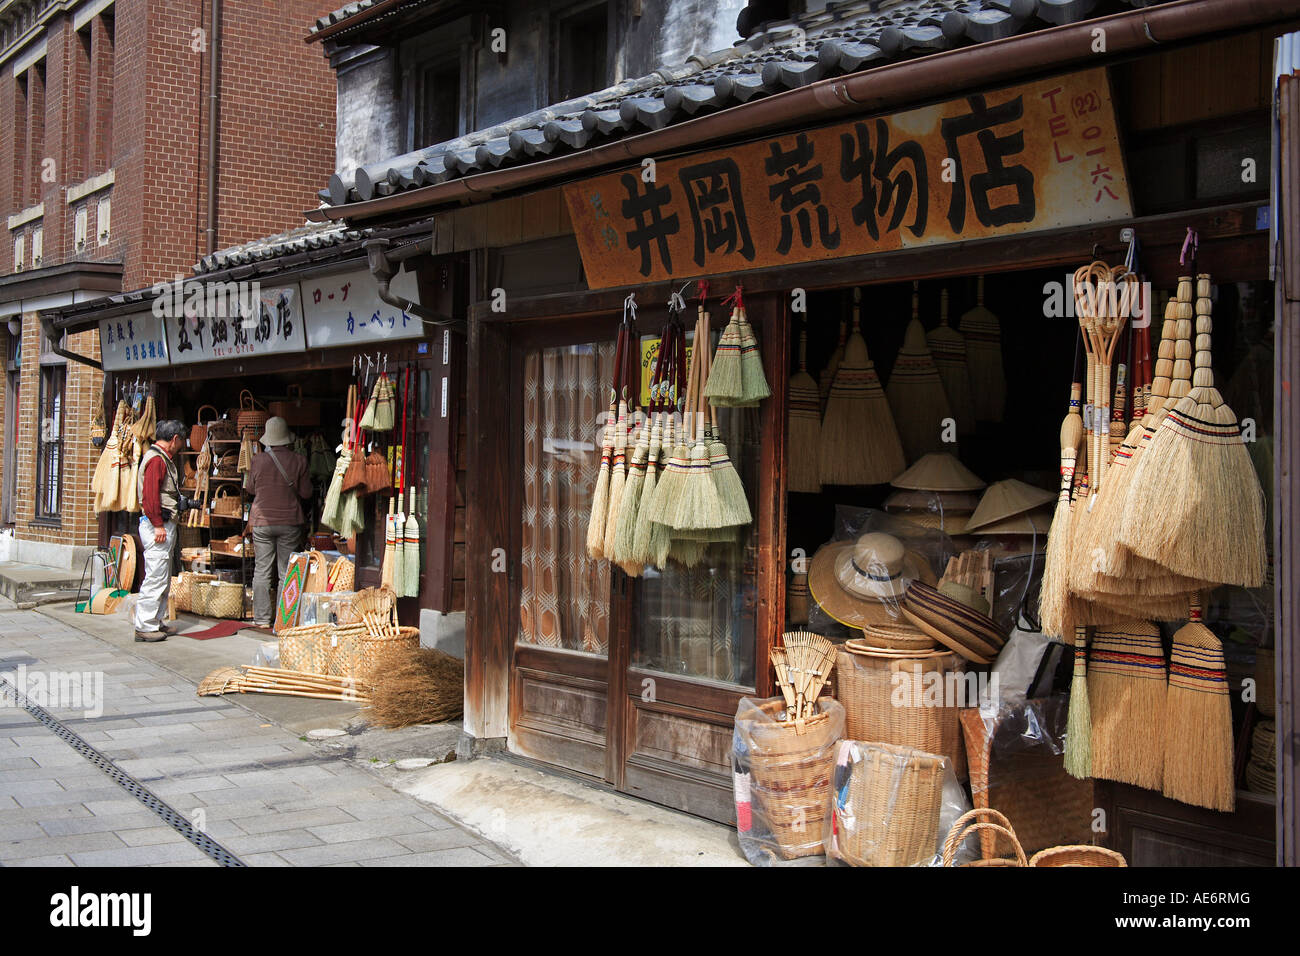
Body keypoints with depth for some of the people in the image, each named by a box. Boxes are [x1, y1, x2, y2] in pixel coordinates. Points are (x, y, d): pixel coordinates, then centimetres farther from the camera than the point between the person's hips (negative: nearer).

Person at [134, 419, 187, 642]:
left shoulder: (164, 458, 18)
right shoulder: (156, 459, -14)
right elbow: (150, 496, -21)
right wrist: (158, 525, -22)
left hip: (164, 525, 11)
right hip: (157, 525, -11)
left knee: (163, 580, 15)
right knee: (156, 578, -8)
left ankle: (155, 622, 21)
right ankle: (145, 627, -5)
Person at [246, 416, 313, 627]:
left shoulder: (258, 461, -6)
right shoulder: (299, 461, -6)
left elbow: (250, 488, 8)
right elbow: (306, 492, 0)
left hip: (262, 521, 0)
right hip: (290, 522, 0)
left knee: (261, 570, 7)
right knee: (286, 572, 7)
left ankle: (262, 618, 8)